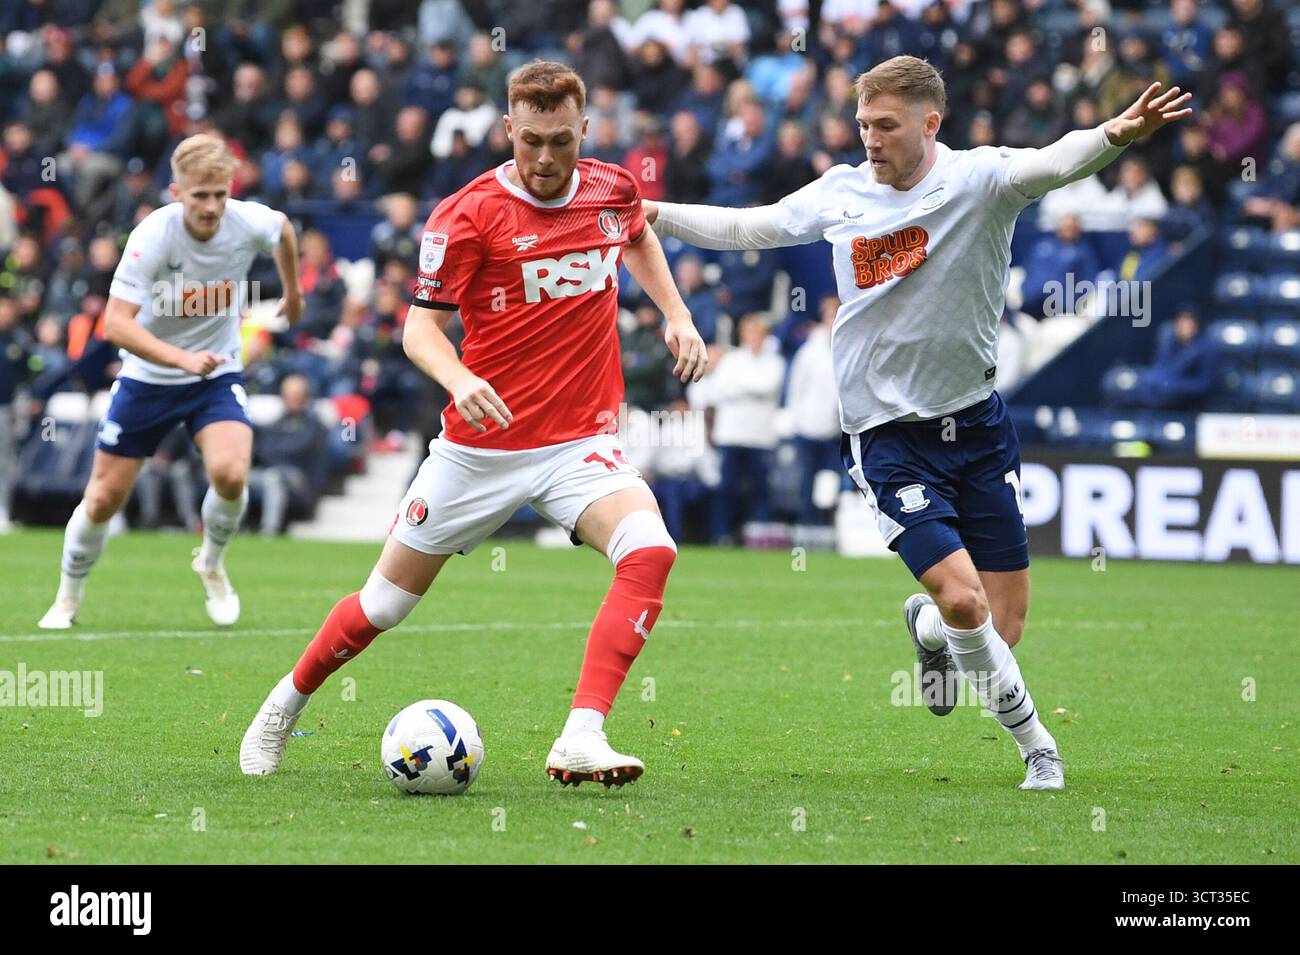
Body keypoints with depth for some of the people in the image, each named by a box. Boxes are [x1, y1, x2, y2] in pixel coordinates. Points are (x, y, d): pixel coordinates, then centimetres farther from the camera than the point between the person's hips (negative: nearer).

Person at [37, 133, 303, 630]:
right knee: (104, 498, 4)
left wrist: (292, 291, 25)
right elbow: (115, 322, -33)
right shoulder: (152, 236, -27)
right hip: (148, 378, -1)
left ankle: (212, 563, 7)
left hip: (218, 373, 1)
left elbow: (284, 230, 9)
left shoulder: (249, 222, -18)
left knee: (229, 474, -24)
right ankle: (68, 598, 29)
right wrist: (182, 358, -44)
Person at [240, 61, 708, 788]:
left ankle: (582, 739, -30)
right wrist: (458, 378, -32)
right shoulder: (470, 213, -12)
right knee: (389, 600, 7)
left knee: (650, 552, -27)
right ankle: (284, 708, 34)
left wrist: (676, 313, 14)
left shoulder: (613, 189, 2)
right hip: (481, 446, -2)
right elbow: (420, 325, -12)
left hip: (581, 444, 2)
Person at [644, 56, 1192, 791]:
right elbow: (746, 228, 15)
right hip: (889, 433, 0)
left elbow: (1052, 165, -30)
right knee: (964, 598, -16)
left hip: (978, 423, 0)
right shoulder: (841, 194, 0)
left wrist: (1114, 136, -50)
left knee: (1005, 625, 3)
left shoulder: (977, 180, -10)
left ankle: (927, 628, 38)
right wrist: (655, 215, 8)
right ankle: (1036, 745, 4)